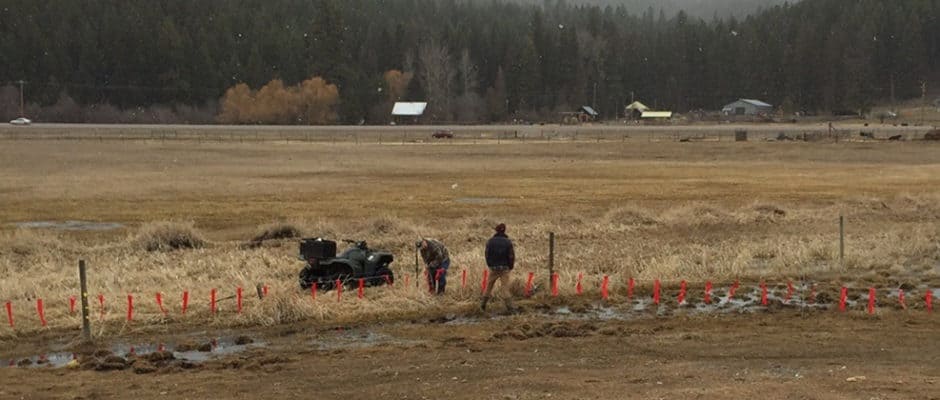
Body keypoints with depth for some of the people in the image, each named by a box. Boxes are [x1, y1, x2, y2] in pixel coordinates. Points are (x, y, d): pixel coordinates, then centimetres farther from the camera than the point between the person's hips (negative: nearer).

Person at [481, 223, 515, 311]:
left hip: (493, 267, 1)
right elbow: (512, 256, -6)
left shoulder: (490, 241, -4)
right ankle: (509, 306, -8)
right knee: (505, 287, 0)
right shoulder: (508, 242, -6)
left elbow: (487, 254, -1)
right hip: (504, 268, -1)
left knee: (489, 286, 14)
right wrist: (510, 266, 8)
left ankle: (483, 304, 20)